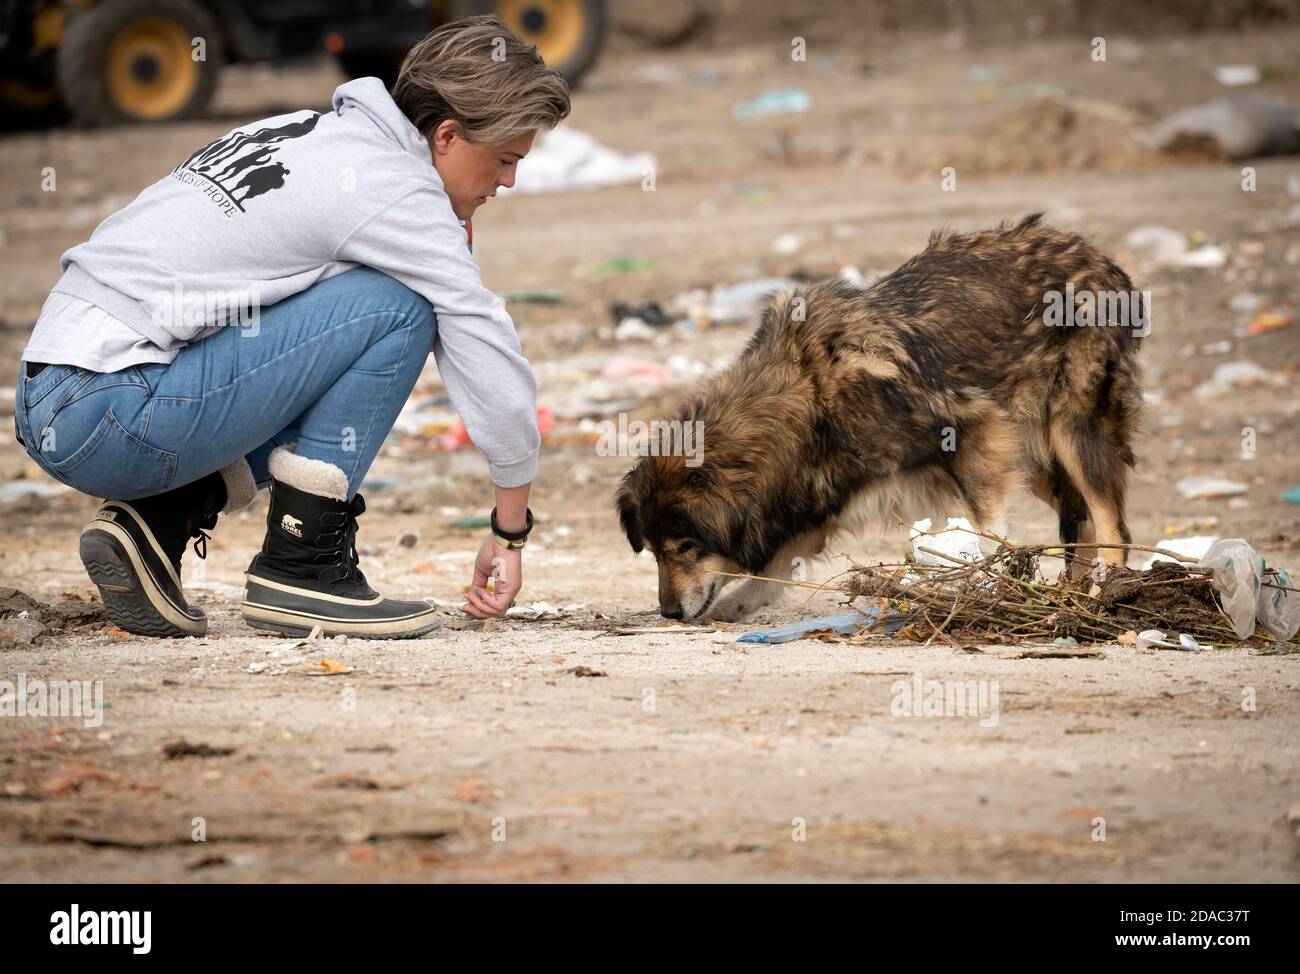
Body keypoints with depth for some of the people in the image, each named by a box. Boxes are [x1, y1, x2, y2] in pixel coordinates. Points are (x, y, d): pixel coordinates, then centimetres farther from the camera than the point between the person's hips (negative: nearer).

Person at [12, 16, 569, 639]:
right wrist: (510, 533, 4)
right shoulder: (393, 185, -8)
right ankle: (301, 568, -6)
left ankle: (158, 520, 8)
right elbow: (488, 351, -6)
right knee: (394, 307, -10)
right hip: (112, 419, -10)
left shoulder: (305, 134, 19)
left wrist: (449, 245, 16)